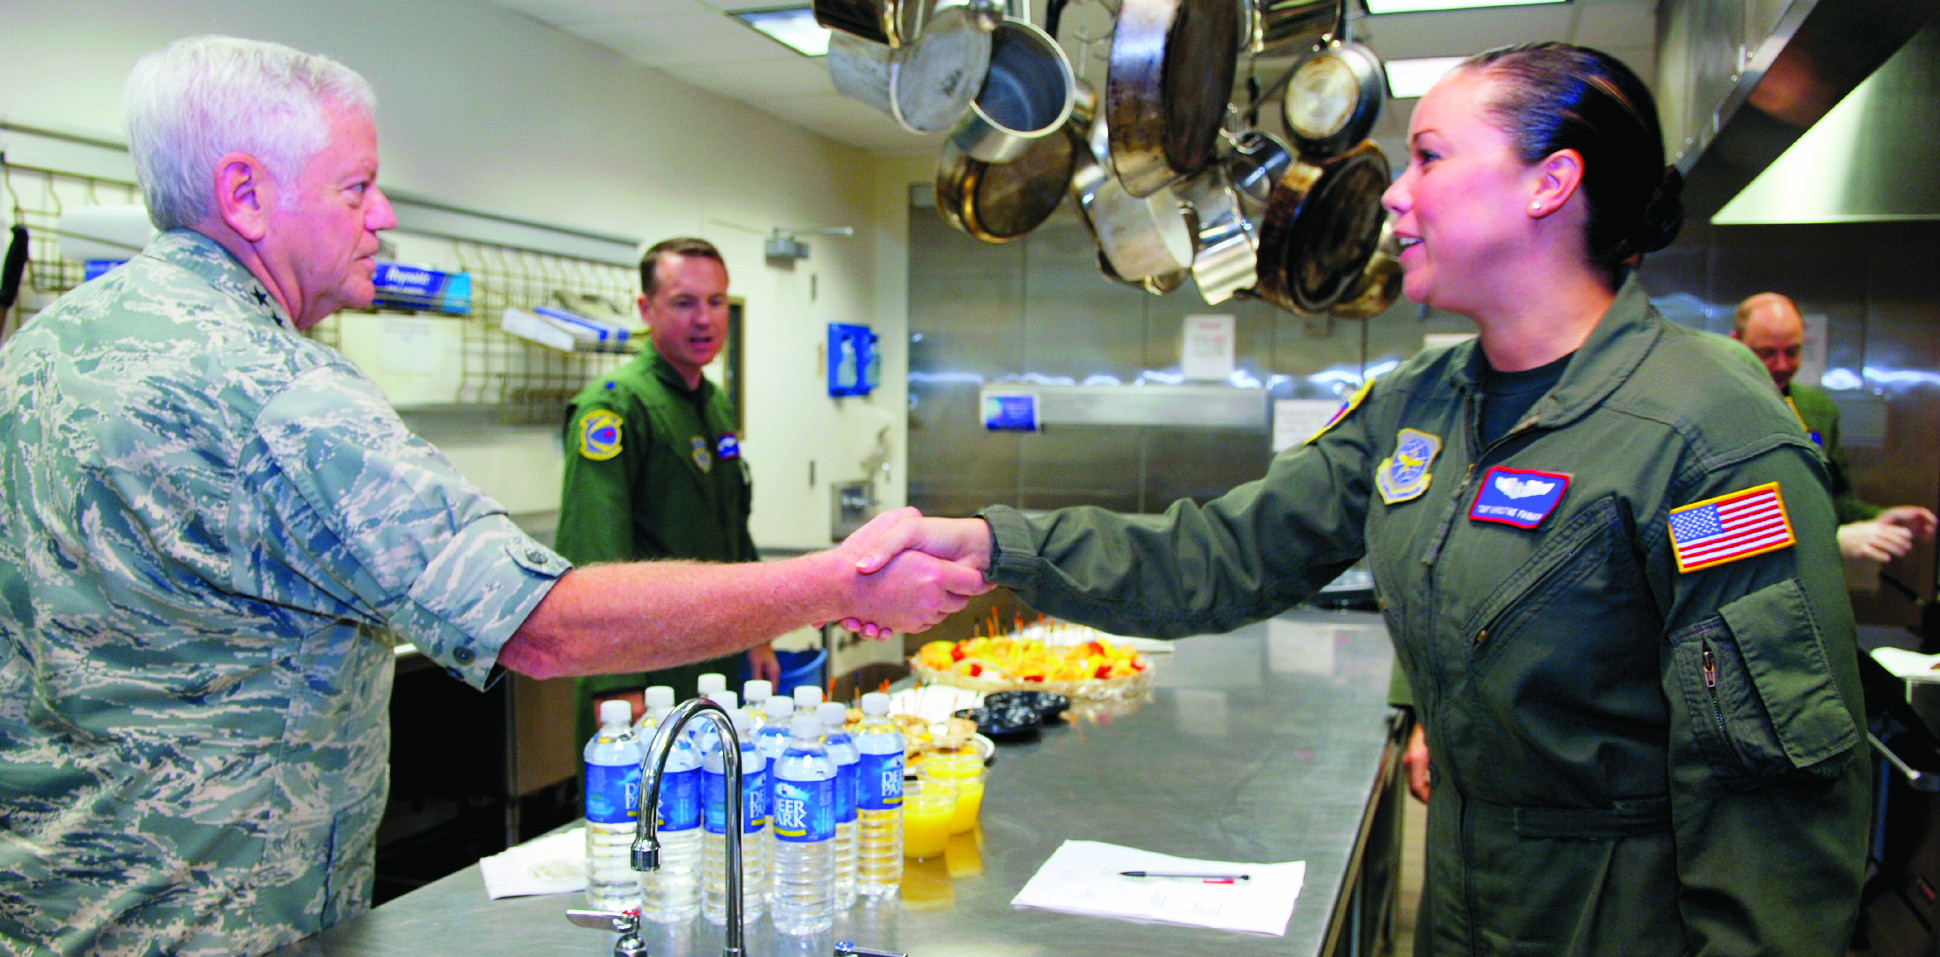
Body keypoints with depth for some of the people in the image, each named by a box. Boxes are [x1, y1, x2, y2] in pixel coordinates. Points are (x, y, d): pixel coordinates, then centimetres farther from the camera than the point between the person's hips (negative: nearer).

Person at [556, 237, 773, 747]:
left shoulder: (718, 406, 13)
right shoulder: (615, 404, -15)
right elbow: (594, 556, -22)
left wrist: (757, 638, 19)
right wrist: (616, 685, -26)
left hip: (719, 666, 8)